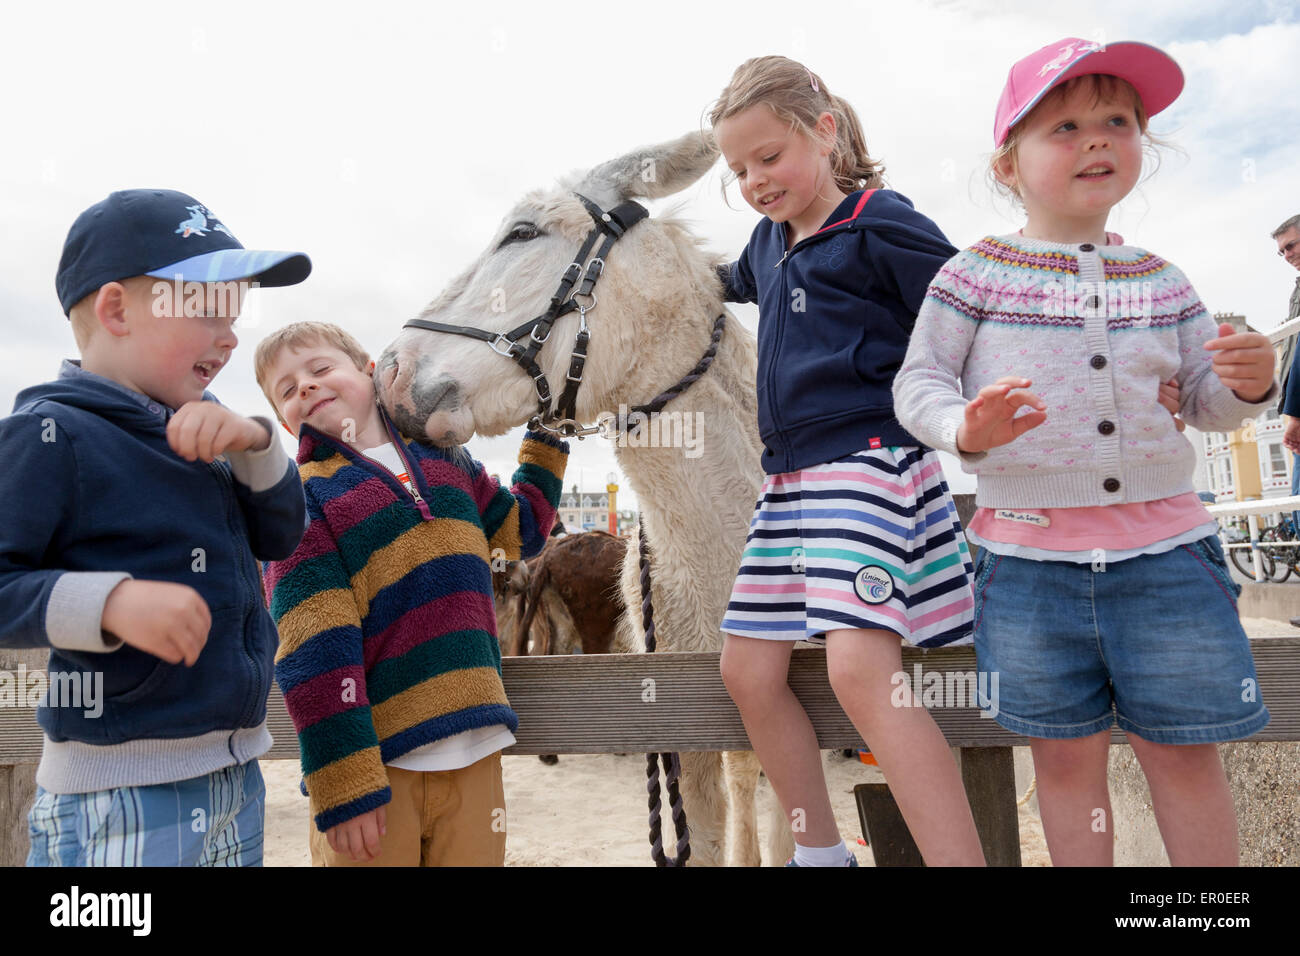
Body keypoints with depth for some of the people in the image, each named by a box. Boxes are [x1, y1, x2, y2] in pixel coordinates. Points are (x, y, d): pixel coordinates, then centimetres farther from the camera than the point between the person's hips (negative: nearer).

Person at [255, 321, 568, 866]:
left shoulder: (446, 461, 12)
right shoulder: (300, 498, -4)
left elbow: (521, 530, 29)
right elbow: (314, 652, -12)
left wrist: (546, 440, 26)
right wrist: (345, 786, -17)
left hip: (474, 753, 4)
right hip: (378, 759, -4)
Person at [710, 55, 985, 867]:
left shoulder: (880, 226, -6)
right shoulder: (770, 237, 17)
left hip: (869, 458, -8)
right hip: (791, 473, 9)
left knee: (861, 671, -23)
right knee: (748, 671, 7)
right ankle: (821, 852, 24)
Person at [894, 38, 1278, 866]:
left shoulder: (1159, 281, 9)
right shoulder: (977, 273, -1)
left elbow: (1206, 399, 14)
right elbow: (918, 381, -2)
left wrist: (1248, 386, -9)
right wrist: (965, 429, -23)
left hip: (1165, 552, 3)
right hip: (1031, 556, -2)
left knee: (1184, 753, 10)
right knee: (1068, 757, 9)